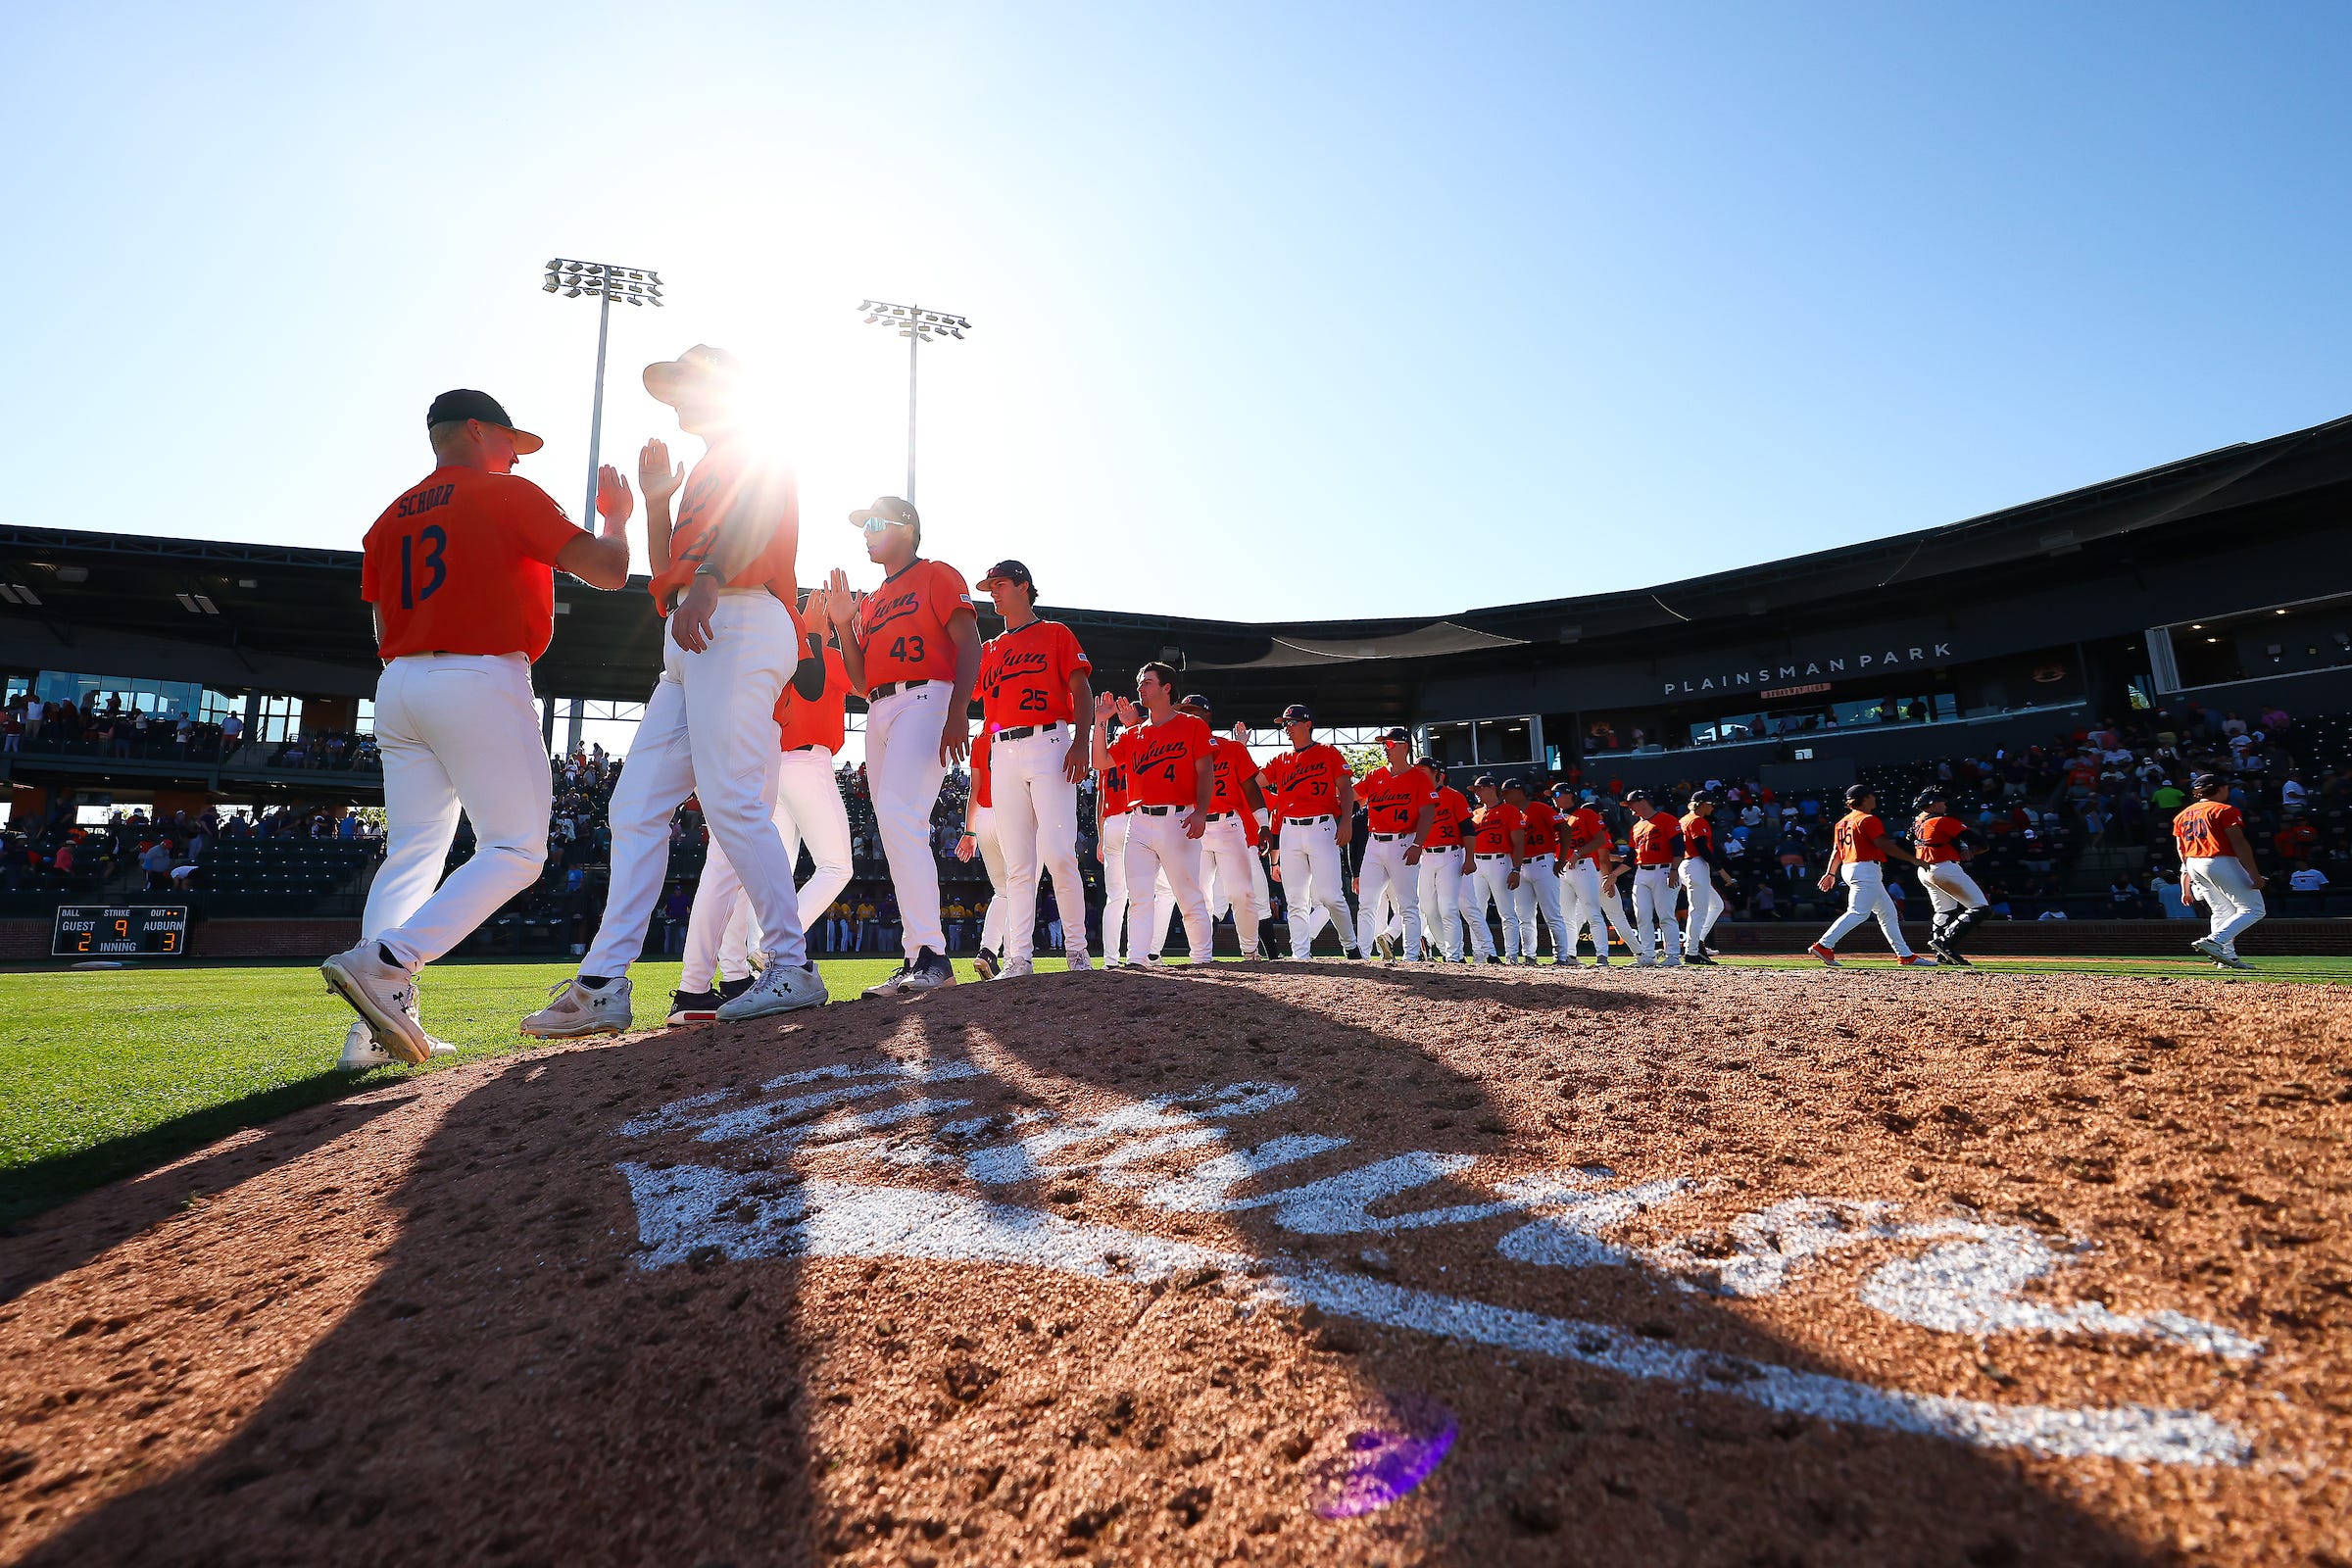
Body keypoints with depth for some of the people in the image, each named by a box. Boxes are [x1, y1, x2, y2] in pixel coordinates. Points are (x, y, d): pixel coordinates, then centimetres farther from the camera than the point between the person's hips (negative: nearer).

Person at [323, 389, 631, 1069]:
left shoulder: (392, 516, 18)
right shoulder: (509, 495, -1)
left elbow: (385, 625, 18)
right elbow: (607, 570, -7)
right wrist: (617, 515, 11)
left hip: (397, 685, 7)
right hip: (480, 684, -7)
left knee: (412, 853, 8)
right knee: (516, 851, -5)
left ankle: (378, 1026, 3)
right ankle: (385, 961, -22)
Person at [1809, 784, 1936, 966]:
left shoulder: (1842, 822, 16)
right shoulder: (1868, 819, -9)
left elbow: (1836, 849, 16)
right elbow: (1884, 845, -17)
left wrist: (1831, 873, 16)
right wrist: (1913, 859, -13)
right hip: (1866, 870, -10)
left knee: (1887, 912, 14)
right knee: (1859, 912, -14)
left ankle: (1905, 955, 16)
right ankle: (1824, 946, -22)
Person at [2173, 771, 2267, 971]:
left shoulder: (2182, 815, 16)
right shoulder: (2225, 810, -3)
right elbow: (2239, 844, -12)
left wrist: (2186, 886, 19)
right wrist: (2254, 874, -15)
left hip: (2193, 865, 7)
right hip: (2222, 863, -7)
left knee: (2222, 912, 16)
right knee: (2253, 909, -3)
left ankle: (2227, 956, 9)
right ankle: (2214, 941, -20)